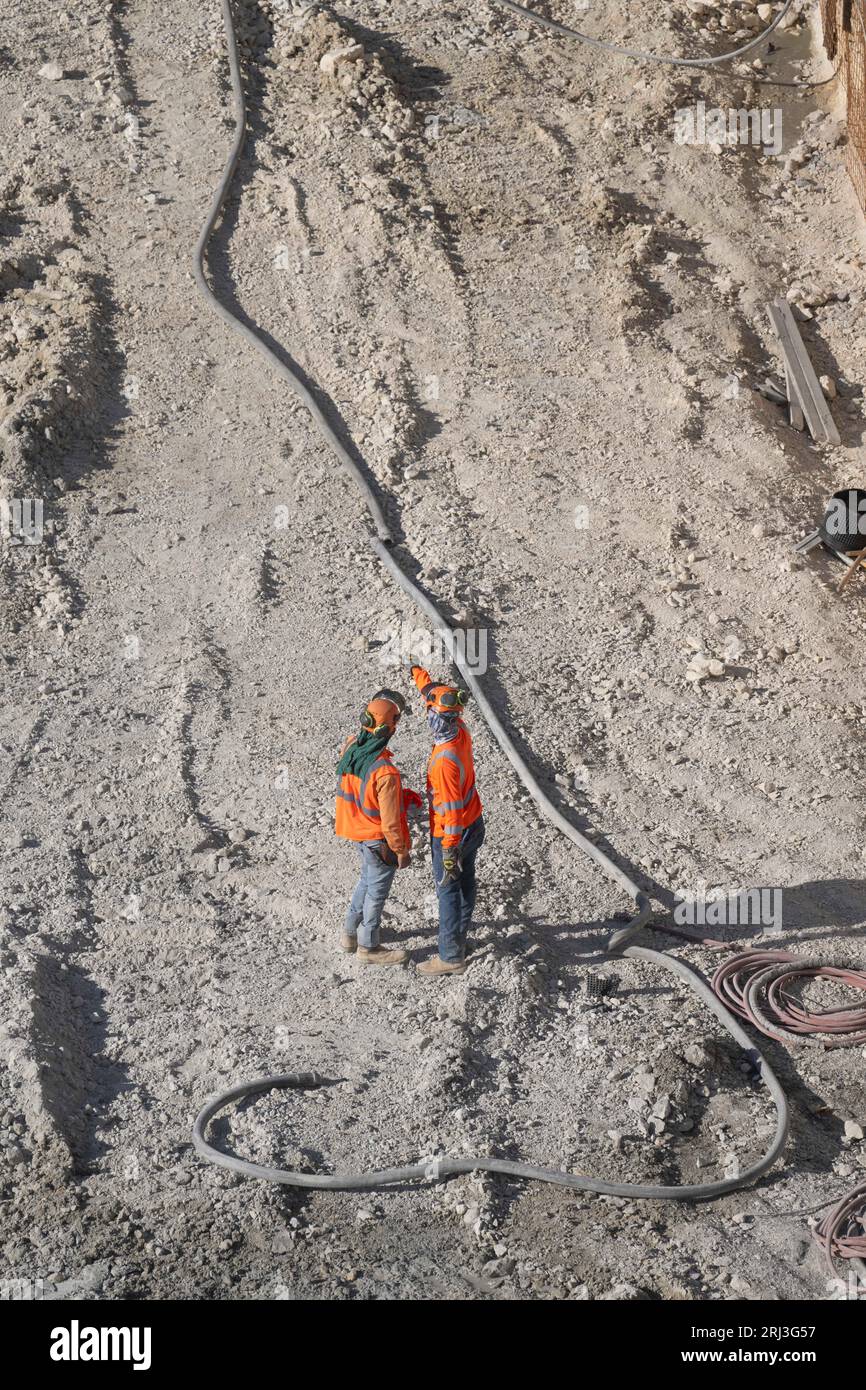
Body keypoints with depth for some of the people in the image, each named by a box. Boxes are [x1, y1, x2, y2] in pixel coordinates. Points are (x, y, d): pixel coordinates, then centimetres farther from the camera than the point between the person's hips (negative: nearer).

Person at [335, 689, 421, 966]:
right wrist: (401, 851, -10)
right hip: (379, 839, -7)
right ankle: (369, 947, 33)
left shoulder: (351, 746, -13)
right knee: (377, 890, 14)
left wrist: (402, 795, 5)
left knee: (368, 879, 29)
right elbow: (390, 821, -25)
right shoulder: (386, 771, -36)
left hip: (357, 828, 7)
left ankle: (351, 933, 45)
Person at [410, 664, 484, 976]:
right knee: (465, 883, 24)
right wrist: (419, 674, 23)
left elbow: (452, 811, -31)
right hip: (474, 823, 9)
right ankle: (460, 932, 44)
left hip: (452, 834, -8)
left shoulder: (445, 761, -35)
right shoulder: (461, 733, -11)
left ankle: (451, 957, 12)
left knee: (449, 891, 3)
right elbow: (436, 695, 9)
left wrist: (449, 854, -25)